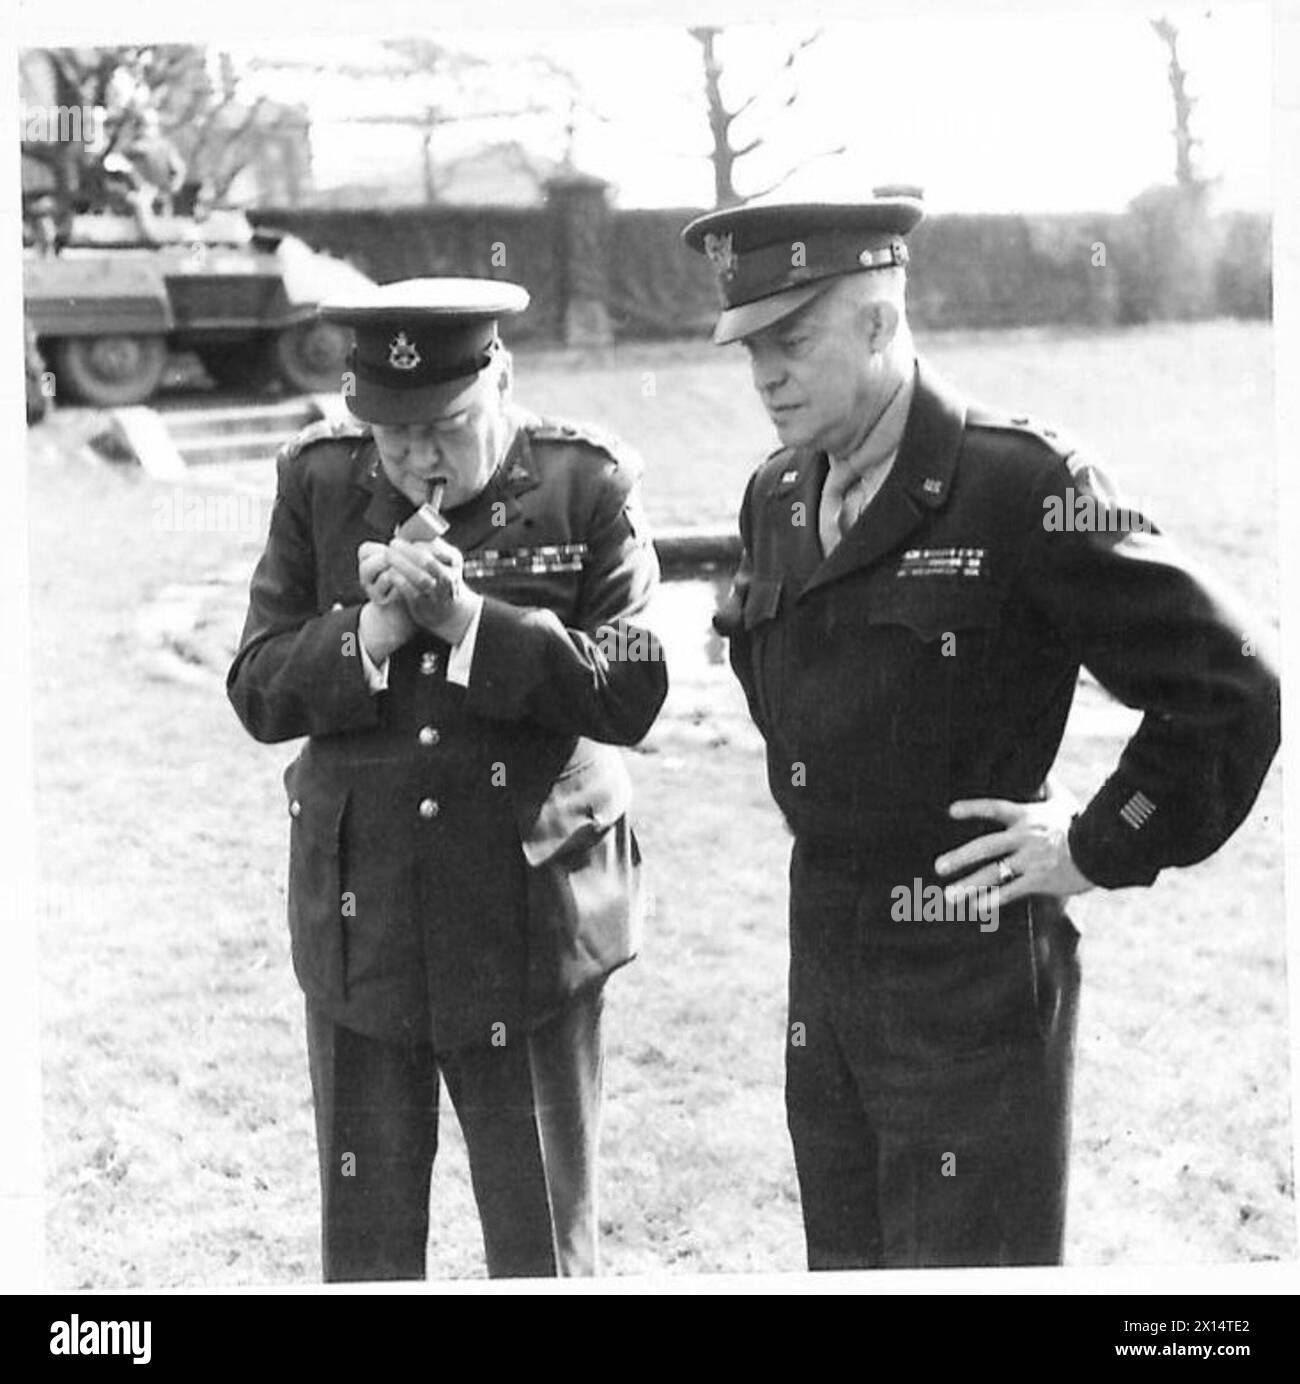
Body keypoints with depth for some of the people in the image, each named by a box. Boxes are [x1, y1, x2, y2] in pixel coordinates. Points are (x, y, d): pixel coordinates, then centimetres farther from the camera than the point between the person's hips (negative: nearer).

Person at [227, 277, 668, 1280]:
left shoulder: (588, 485, -4)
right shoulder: (318, 482, 3)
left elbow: (632, 692, -11)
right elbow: (258, 691, 0)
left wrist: (471, 619, -20)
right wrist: (370, 632, -18)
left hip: (531, 923, -2)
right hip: (359, 923, 2)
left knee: (543, 1247, 8)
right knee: (365, 1247, 11)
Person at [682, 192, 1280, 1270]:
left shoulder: (1025, 485, -17)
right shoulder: (776, 500, 7)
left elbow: (1227, 687, -16)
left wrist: (1099, 849, -11)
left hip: (973, 972, -7)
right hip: (825, 965, 7)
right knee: (846, 1260, 17)